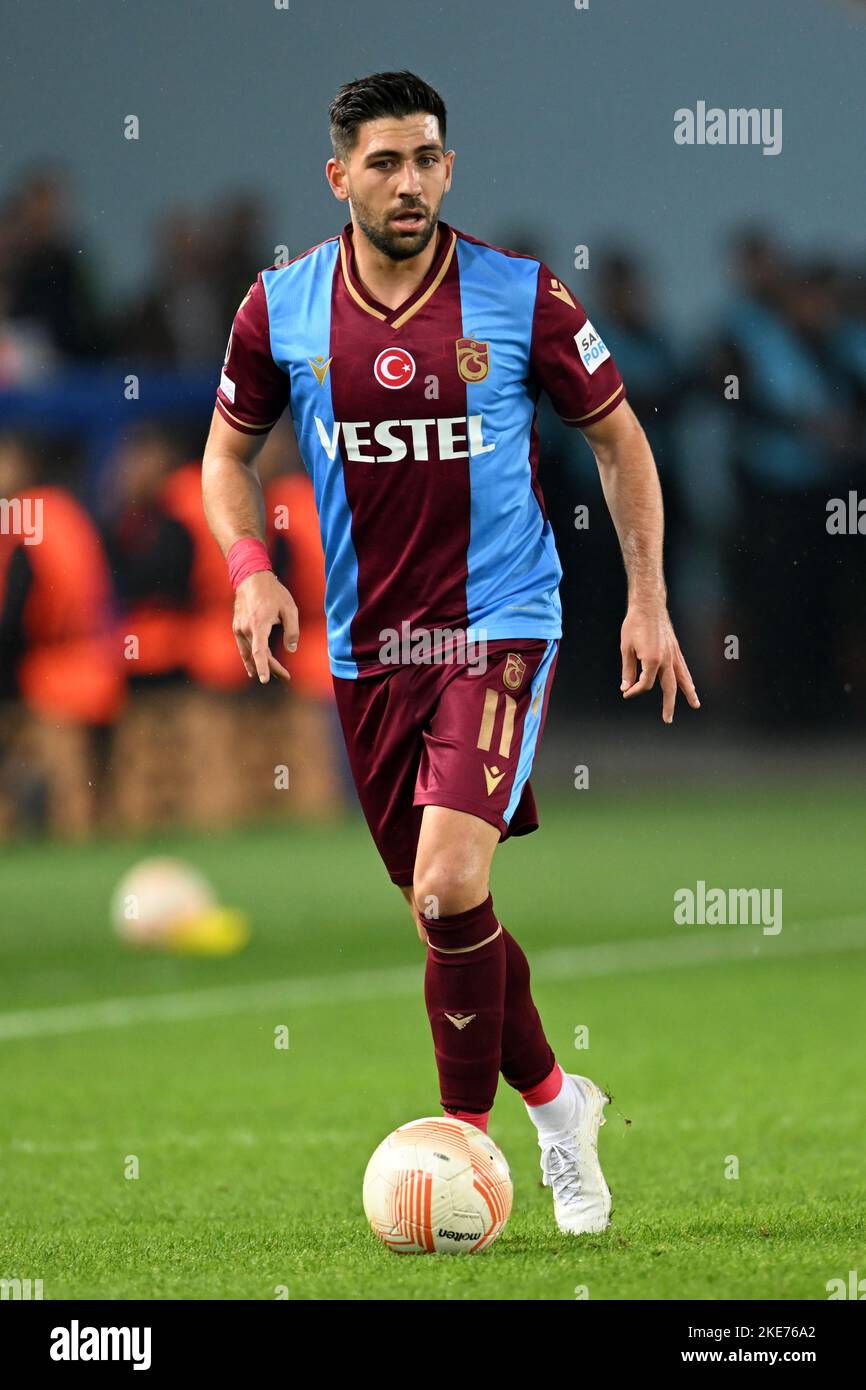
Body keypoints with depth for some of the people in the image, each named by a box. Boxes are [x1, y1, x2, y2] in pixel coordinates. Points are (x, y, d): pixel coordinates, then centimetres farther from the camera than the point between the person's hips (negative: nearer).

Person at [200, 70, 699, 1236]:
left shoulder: (522, 298, -8)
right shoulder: (281, 309, -2)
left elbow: (617, 438, 4)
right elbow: (229, 449, 13)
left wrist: (648, 599, 0)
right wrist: (251, 566, -4)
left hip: (499, 626, -4)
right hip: (367, 647, 4)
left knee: (450, 884, -21)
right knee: (440, 910, 11)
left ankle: (467, 1135, -4)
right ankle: (555, 1104, 33)